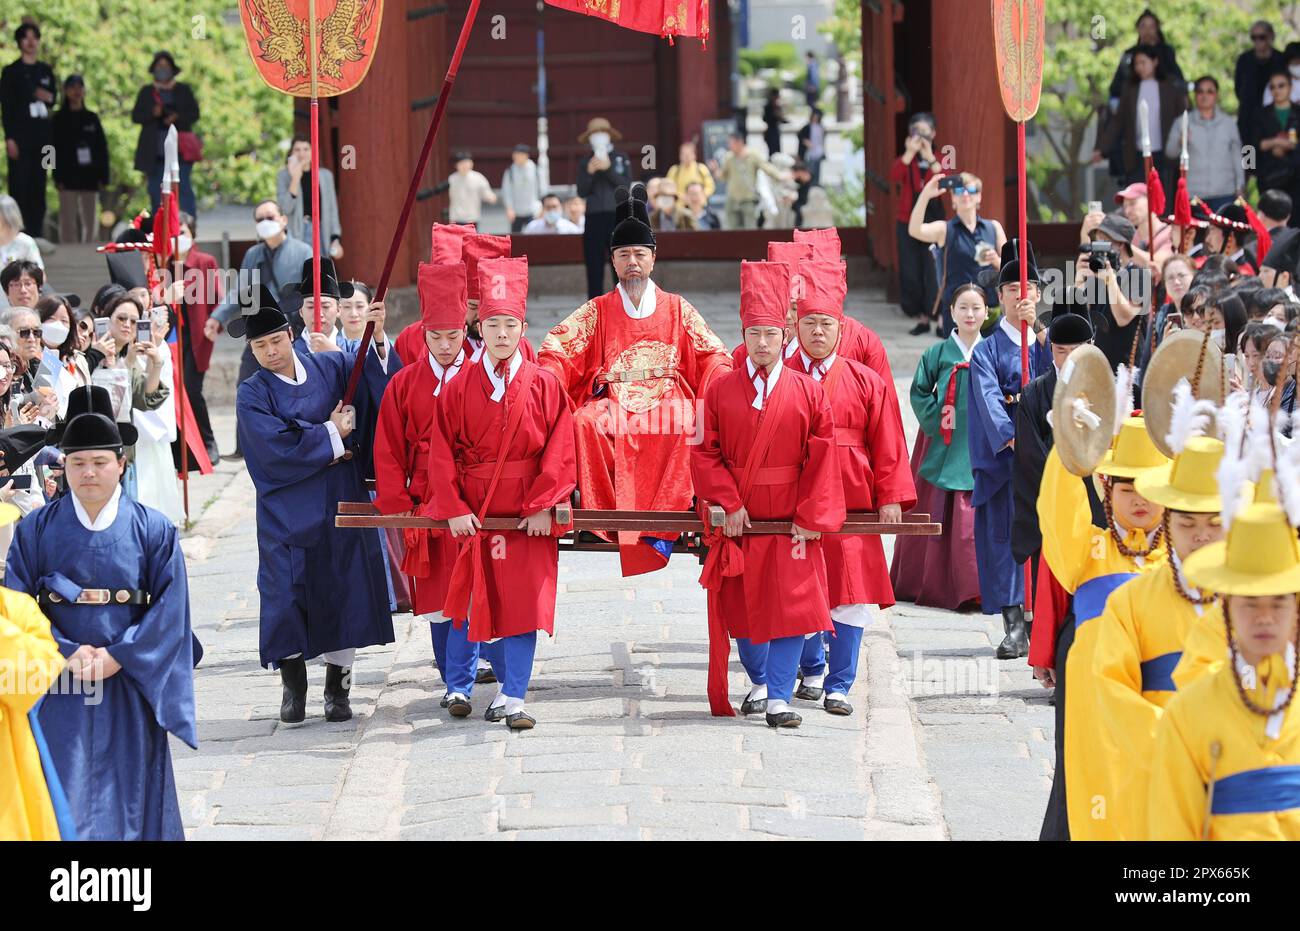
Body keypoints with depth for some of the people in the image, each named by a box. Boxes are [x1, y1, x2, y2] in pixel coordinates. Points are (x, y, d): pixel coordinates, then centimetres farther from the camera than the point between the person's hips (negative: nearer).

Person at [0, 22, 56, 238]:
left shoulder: (46, 71, 14)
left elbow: (53, 102, 21)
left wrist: (49, 98, -5)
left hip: (41, 133, 5)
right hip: (20, 133, -5)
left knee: (38, 185, 3)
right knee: (19, 184, -9)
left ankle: (36, 231, 5)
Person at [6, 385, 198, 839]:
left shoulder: (155, 530, 2)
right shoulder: (36, 529, 3)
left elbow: (170, 610, -2)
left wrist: (118, 657, -12)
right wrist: (67, 652, -14)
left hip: (129, 686, 0)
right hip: (59, 687, 0)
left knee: (129, 793, 5)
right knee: (65, 796, -6)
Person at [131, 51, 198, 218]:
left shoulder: (183, 90, 11)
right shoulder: (146, 92, 14)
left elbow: (194, 113, 6)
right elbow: (135, 116, 7)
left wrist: (178, 117, -13)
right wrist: (152, 113, -12)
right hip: (155, 152, 2)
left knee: (183, 188, -11)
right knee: (156, 192, 2)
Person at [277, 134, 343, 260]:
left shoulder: (325, 175, 9)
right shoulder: (283, 175, 3)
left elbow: (332, 209, 11)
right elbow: (286, 208, -7)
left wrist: (336, 239, 4)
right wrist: (295, 179, -14)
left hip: (321, 235, 2)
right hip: (295, 235, -2)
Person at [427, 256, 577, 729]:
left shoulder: (544, 386, -1)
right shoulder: (458, 389, 1)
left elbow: (560, 452, -3)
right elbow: (441, 453, 0)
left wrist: (543, 506, -11)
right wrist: (453, 508, -9)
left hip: (528, 514, -1)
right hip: (473, 512, 1)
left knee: (523, 602, -4)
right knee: (469, 601, 9)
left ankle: (511, 698, 1)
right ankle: (458, 688, 26)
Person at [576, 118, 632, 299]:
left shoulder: (621, 159, 8)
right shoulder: (585, 164, 11)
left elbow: (626, 185, -3)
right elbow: (581, 192, 2)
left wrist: (609, 169, -14)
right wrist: (589, 173, -12)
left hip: (617, 216, -1)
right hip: (594, 218, 1)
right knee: (594, 267, 0)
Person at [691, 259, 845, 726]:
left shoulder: (808, 392, -1)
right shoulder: (721, 391, 1)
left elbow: (822, 458, -3)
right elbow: (705, 453, -1)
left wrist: (810, 517, -10)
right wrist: (729, 503, -11)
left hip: (790, 524, -1)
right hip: (737, 521, 1)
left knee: (790, 608, -8)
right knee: (741, 609, 10)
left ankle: (778, 700, -5)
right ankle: (759, 682, 31)